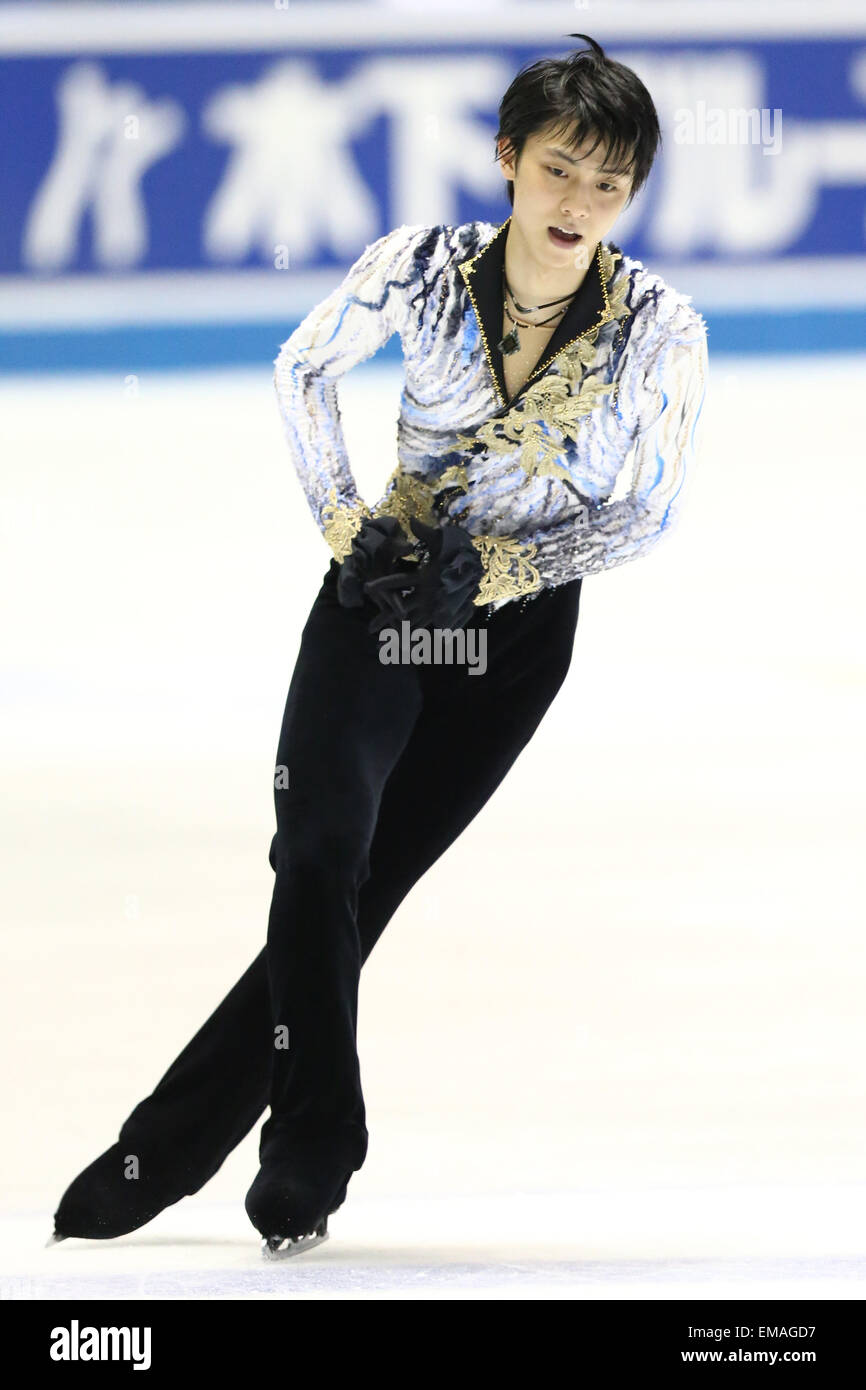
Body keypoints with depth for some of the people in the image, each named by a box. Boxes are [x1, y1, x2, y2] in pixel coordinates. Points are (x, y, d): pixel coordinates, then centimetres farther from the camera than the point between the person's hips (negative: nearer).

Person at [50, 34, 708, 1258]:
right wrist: (347, 524, -7)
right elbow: (305, 370, 4)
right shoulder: (420, 271, -12)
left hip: (520, 621, 0)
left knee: (360, 891, 0)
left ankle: (171, 1144, 9)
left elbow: (648, 512, -5)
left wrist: (492, 569, -16)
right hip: (383, 593, 0)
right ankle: (313, 1146, -13)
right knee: (319, 849, -20)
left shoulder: (660, 329, -14)